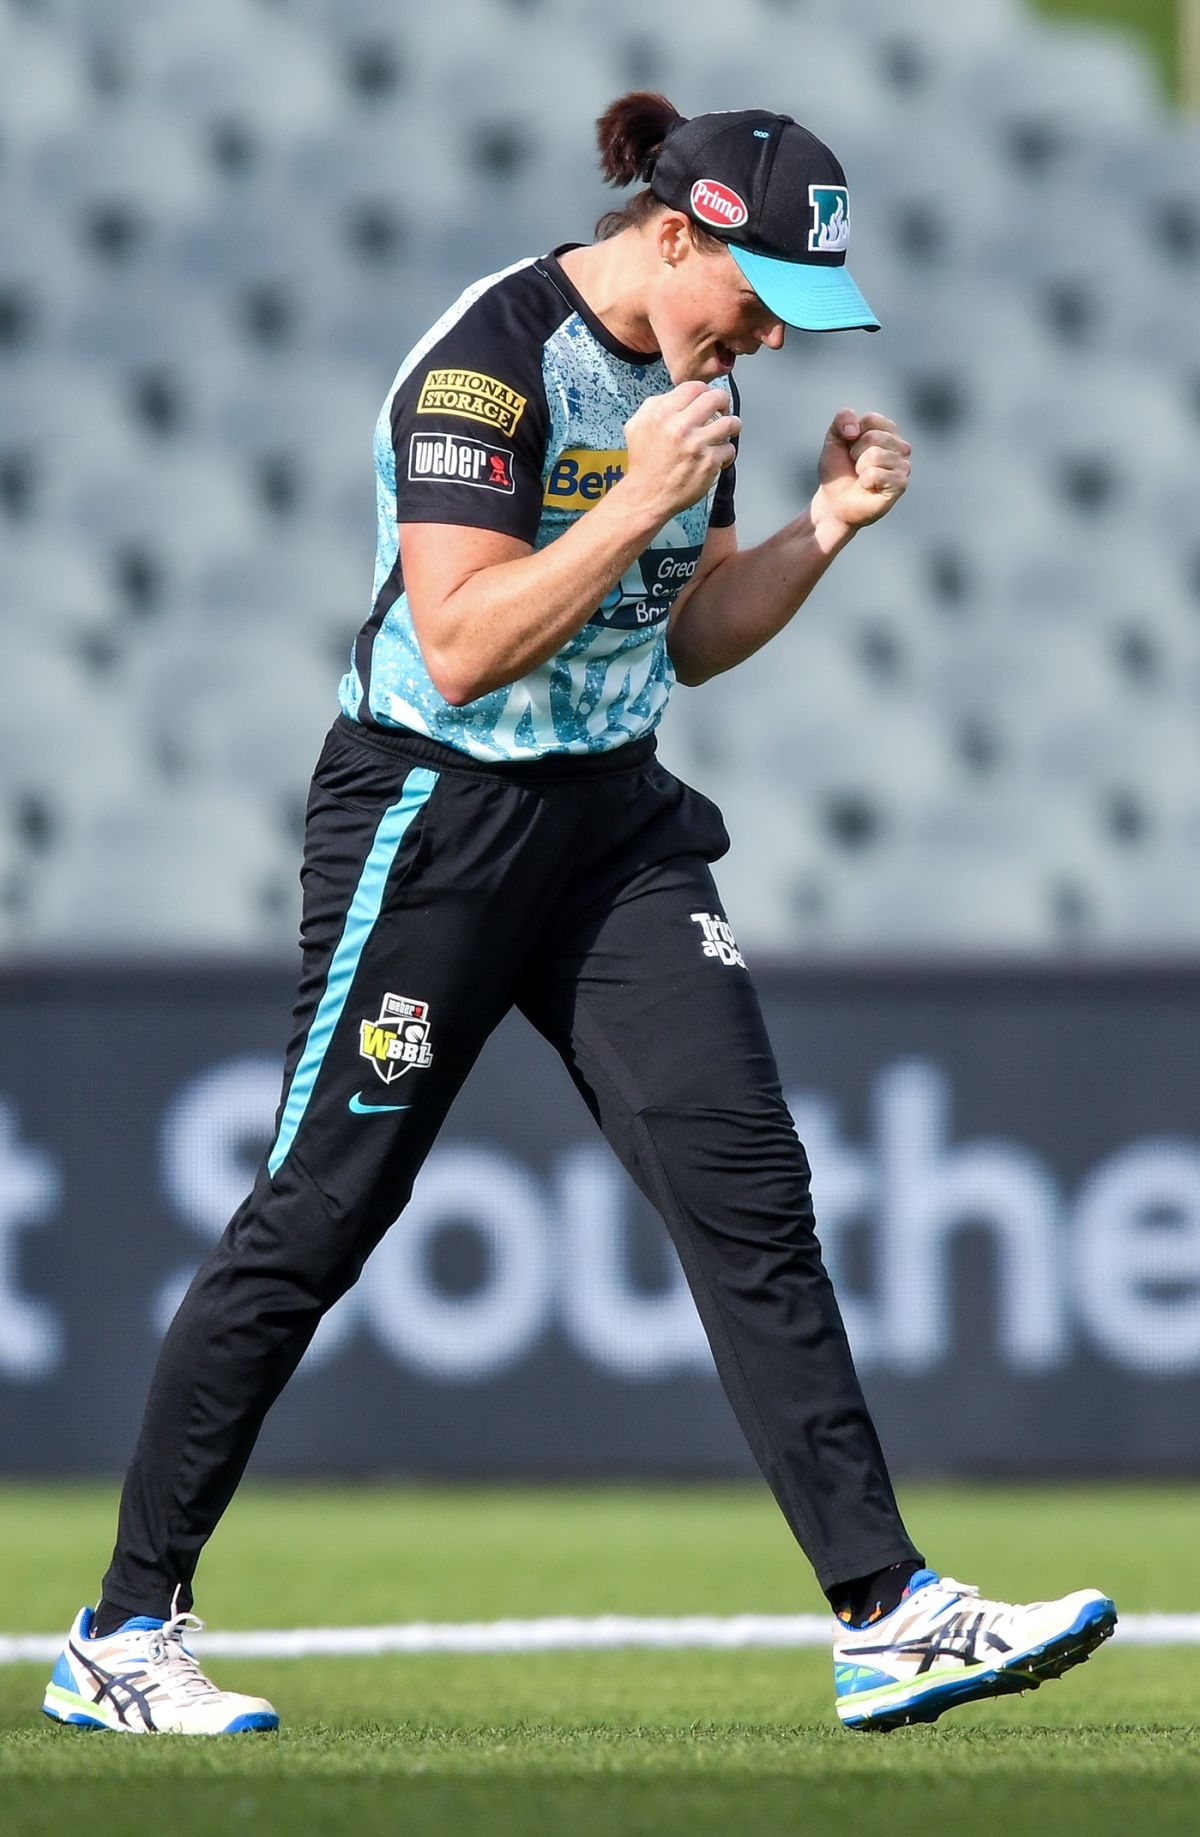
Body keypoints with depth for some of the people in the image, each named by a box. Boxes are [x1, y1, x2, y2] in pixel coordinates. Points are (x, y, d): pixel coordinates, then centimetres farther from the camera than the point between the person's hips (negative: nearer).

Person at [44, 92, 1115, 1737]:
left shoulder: (689, 373, 8)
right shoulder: (490, 363, -18)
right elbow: (464, 648, -24)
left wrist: (827, 526, 1)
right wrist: (643, 499, -24)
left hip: (615, 827, 7)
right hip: (433, 823, -7)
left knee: (746, 1185, -5)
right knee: (315, 1221, -3)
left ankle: (888, 1617, -9)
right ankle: (121, 1634, 8)